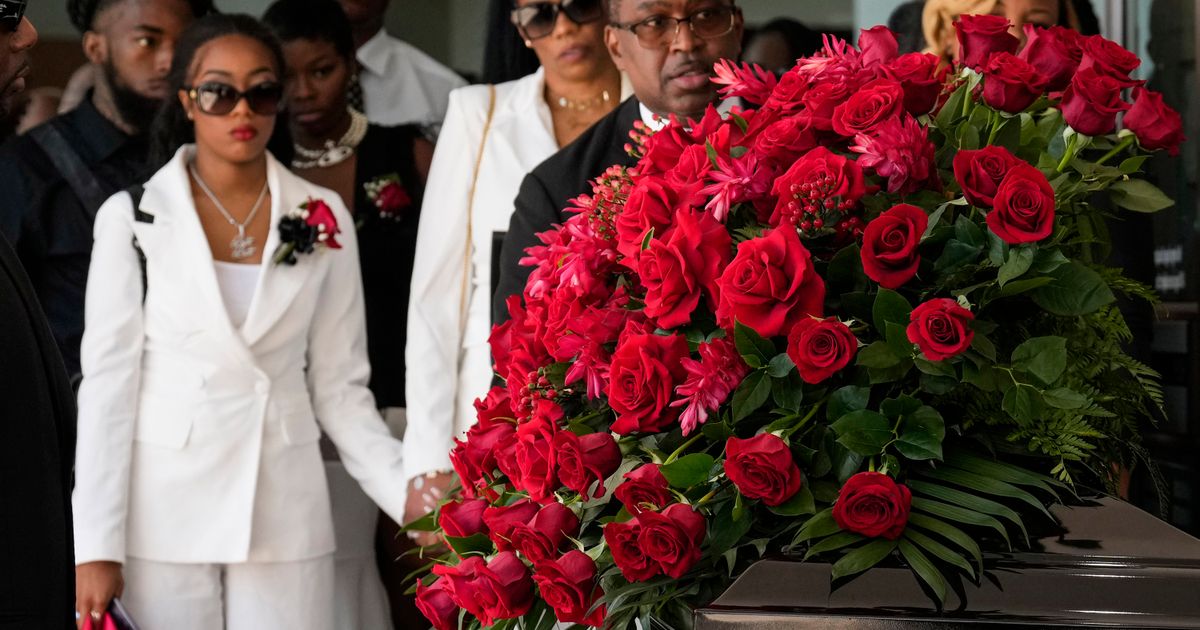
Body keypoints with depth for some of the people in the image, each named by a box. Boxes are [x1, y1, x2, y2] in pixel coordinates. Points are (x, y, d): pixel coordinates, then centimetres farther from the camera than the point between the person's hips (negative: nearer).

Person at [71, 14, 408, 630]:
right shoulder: (133, 216, 0)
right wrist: (96, 545, -9)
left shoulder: (323, 219, 6)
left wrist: (409, 491, -6)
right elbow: (107, 381, -3)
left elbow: (339, 386, 7)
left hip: (284, 511, 2)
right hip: (163, 510, -1)